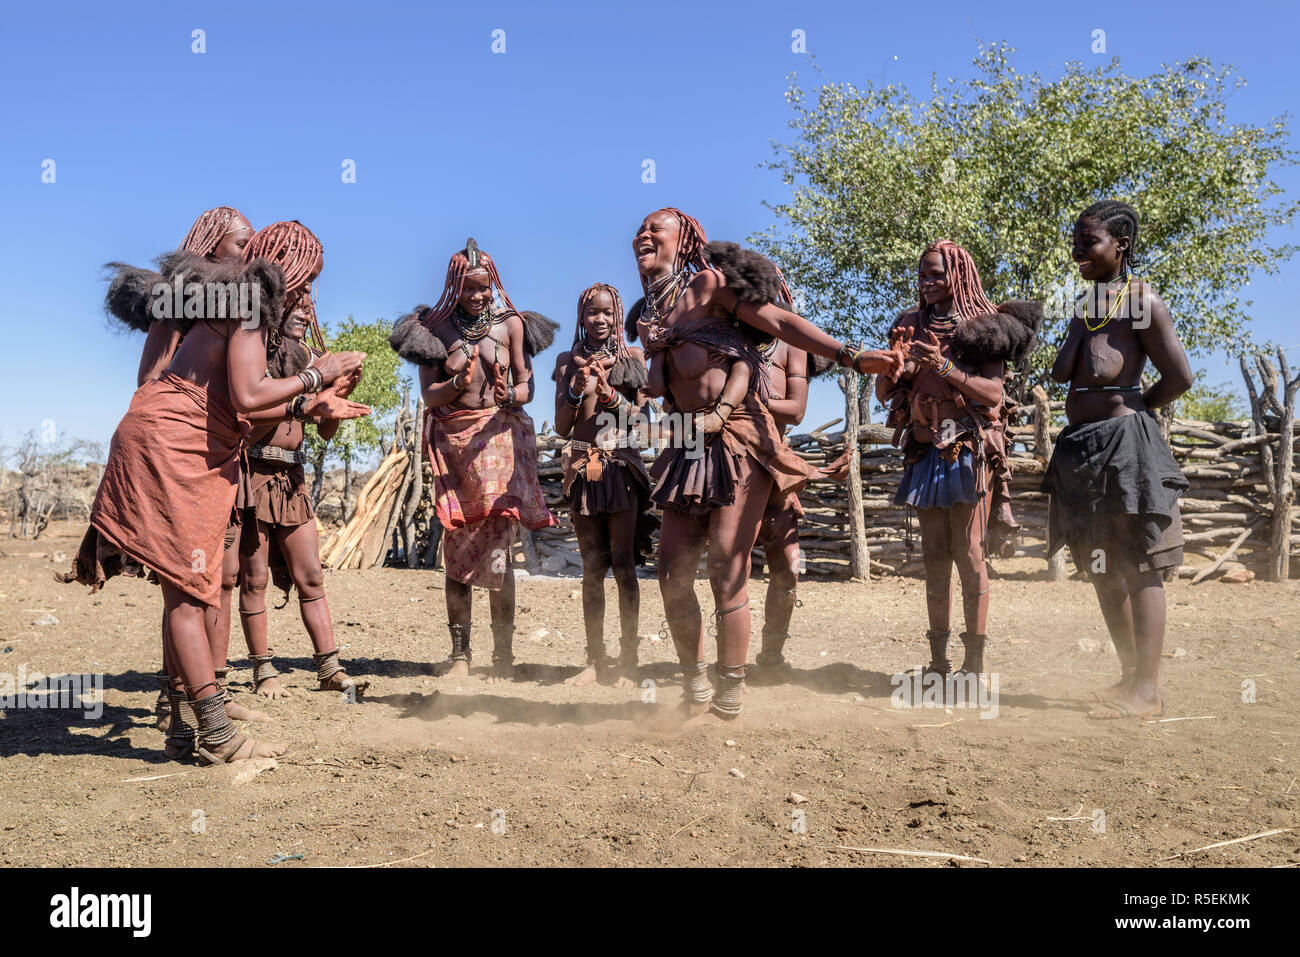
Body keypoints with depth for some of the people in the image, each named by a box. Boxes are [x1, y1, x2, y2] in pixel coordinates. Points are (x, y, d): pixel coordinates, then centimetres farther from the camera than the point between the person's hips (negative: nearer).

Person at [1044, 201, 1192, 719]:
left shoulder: (1141, 298, -7)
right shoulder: (1085, 302, 16)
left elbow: (1179, 376, -10)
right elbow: (1061, 374, 12)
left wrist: (1133, 408, 1)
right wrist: (1078, 326, 3)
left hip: (1124, 441, -9)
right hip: (1081, 444, 9)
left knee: (1139, 566, -5)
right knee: (1102, 568, 13)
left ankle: (1146, 690, 0)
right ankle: (1130, 674, 24)